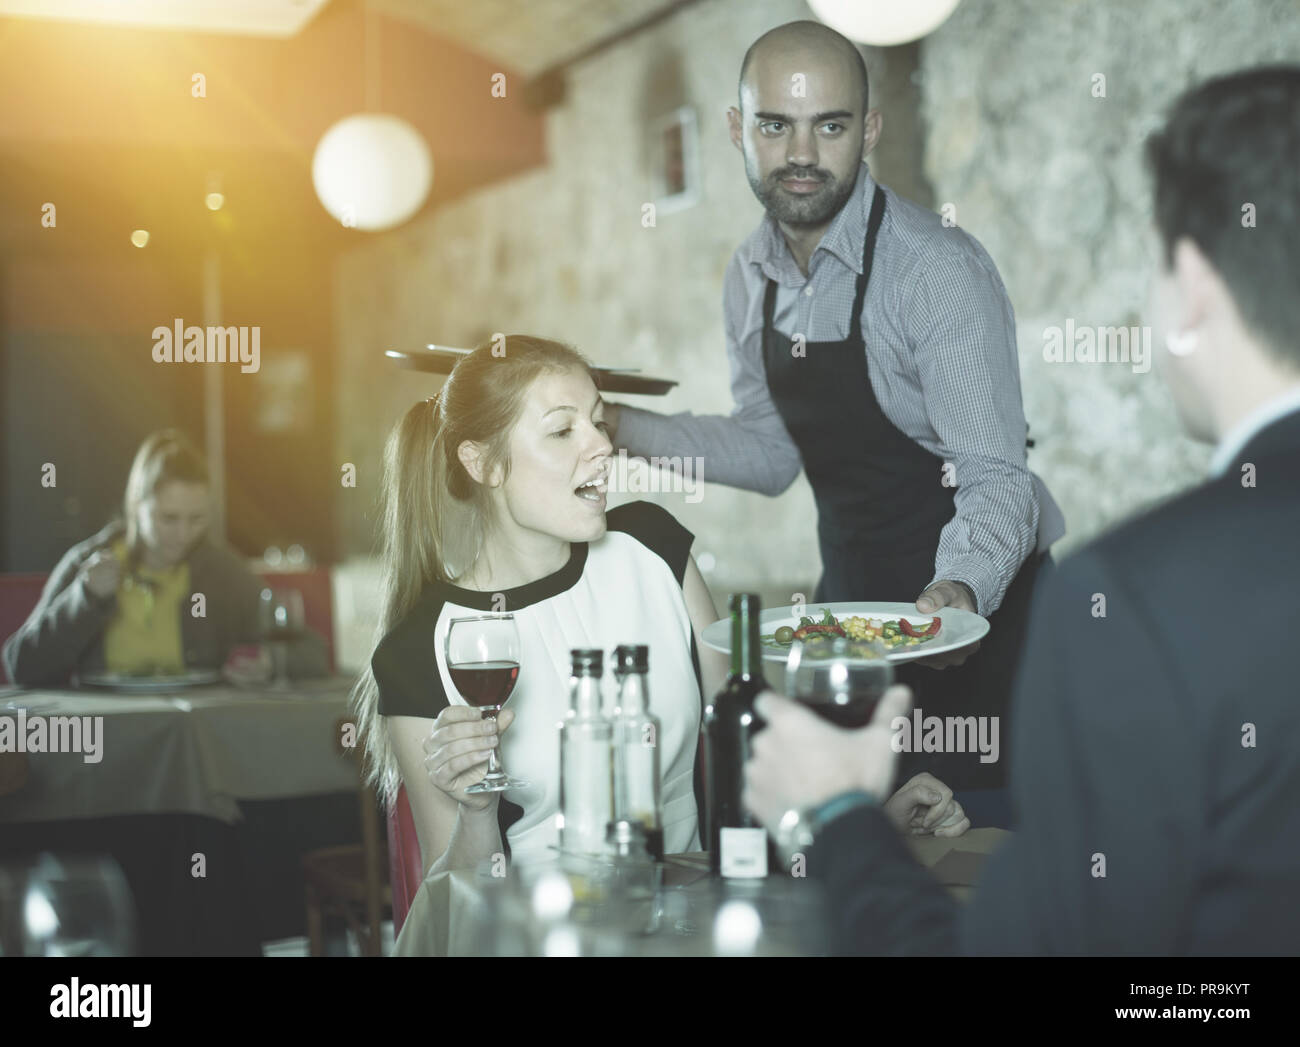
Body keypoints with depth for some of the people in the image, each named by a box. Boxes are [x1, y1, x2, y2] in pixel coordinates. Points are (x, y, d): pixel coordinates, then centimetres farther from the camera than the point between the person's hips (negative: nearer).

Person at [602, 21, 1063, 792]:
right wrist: (620, 427, 0)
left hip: (974, 602, -6)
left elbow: (995, 477, -23)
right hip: (850, 596, 6)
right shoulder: (752, 277, 1)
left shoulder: (940, 271, -21)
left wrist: (960, 590, -42)